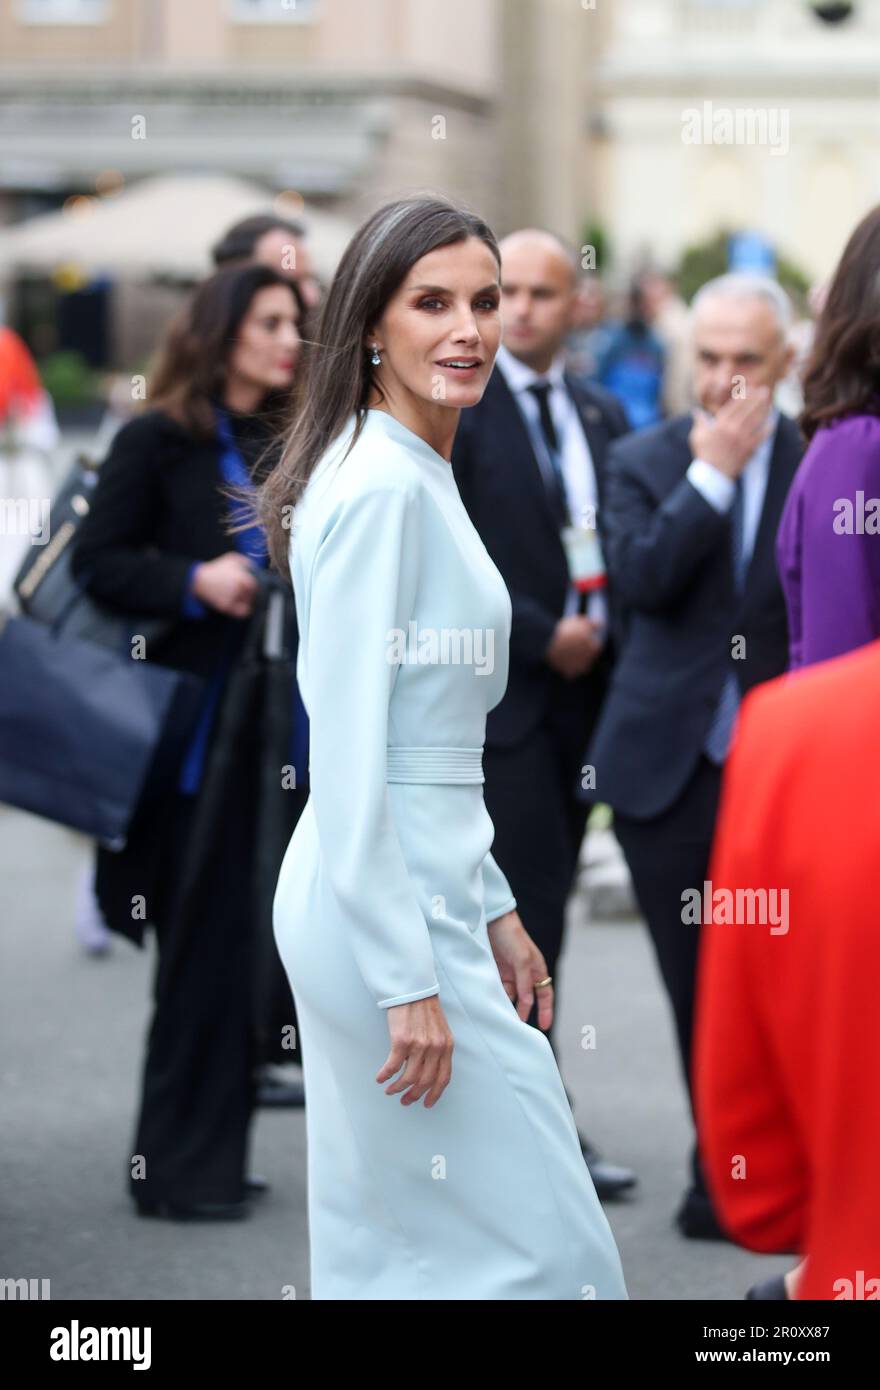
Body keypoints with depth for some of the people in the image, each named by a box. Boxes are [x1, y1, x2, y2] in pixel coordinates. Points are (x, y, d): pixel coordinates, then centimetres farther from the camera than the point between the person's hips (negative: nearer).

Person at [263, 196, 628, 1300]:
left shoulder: (419, 478, 14)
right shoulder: (380, 489, -16)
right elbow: (346, 755, -20)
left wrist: (491, 907, 21)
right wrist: (409, 980, -21)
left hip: (422, 893, 10)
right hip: (385, 912, -10)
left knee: (382, 1247, 14)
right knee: (536, 1244, -4)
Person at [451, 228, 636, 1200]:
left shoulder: (601, 416, 15)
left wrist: (605, 631, -1)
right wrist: (540, 633, -14)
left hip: (579, 688, 6)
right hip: (493, 692, -6)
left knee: (536, 910, 8)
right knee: (529, 910, -9)